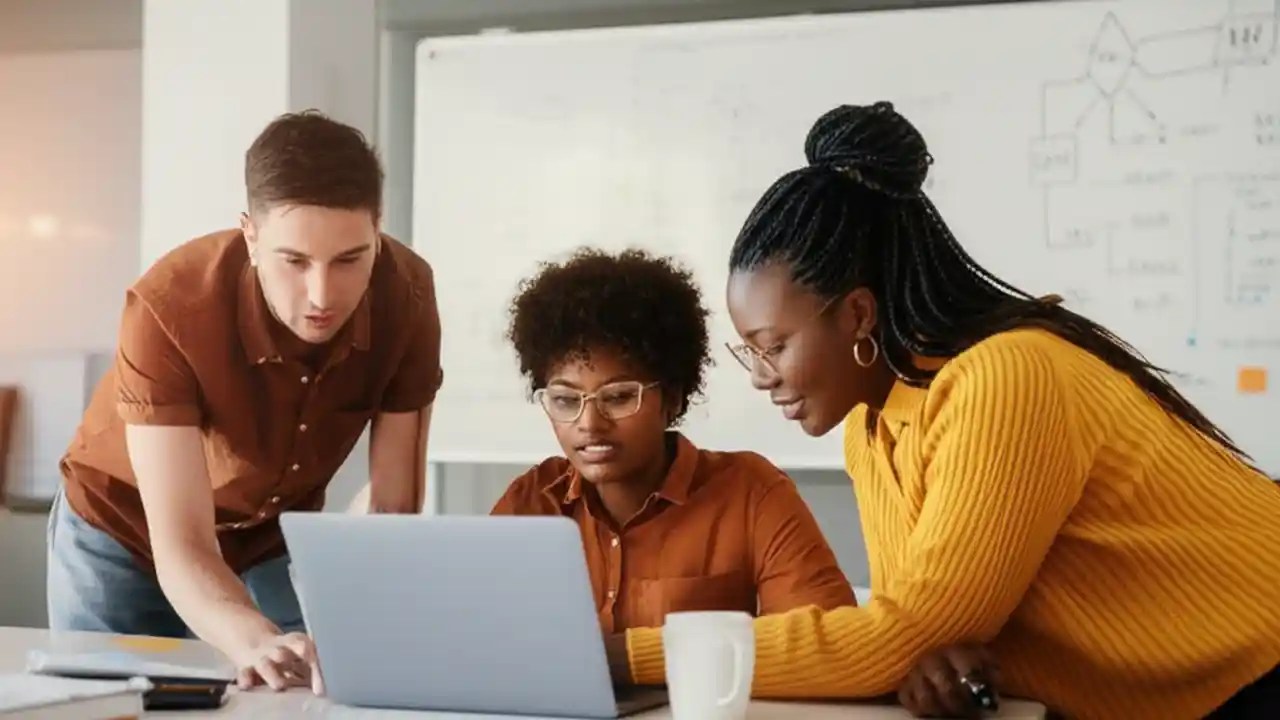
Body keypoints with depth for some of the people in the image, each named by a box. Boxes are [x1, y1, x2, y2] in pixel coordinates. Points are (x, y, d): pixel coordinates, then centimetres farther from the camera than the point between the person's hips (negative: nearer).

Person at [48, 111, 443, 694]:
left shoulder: (407, 294, -26)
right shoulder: (171, 308, -35)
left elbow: (392, 509, -19)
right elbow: (180, 547, -39)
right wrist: (260, 643, -59)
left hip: (276, 540, 2)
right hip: (126, 539, -2)